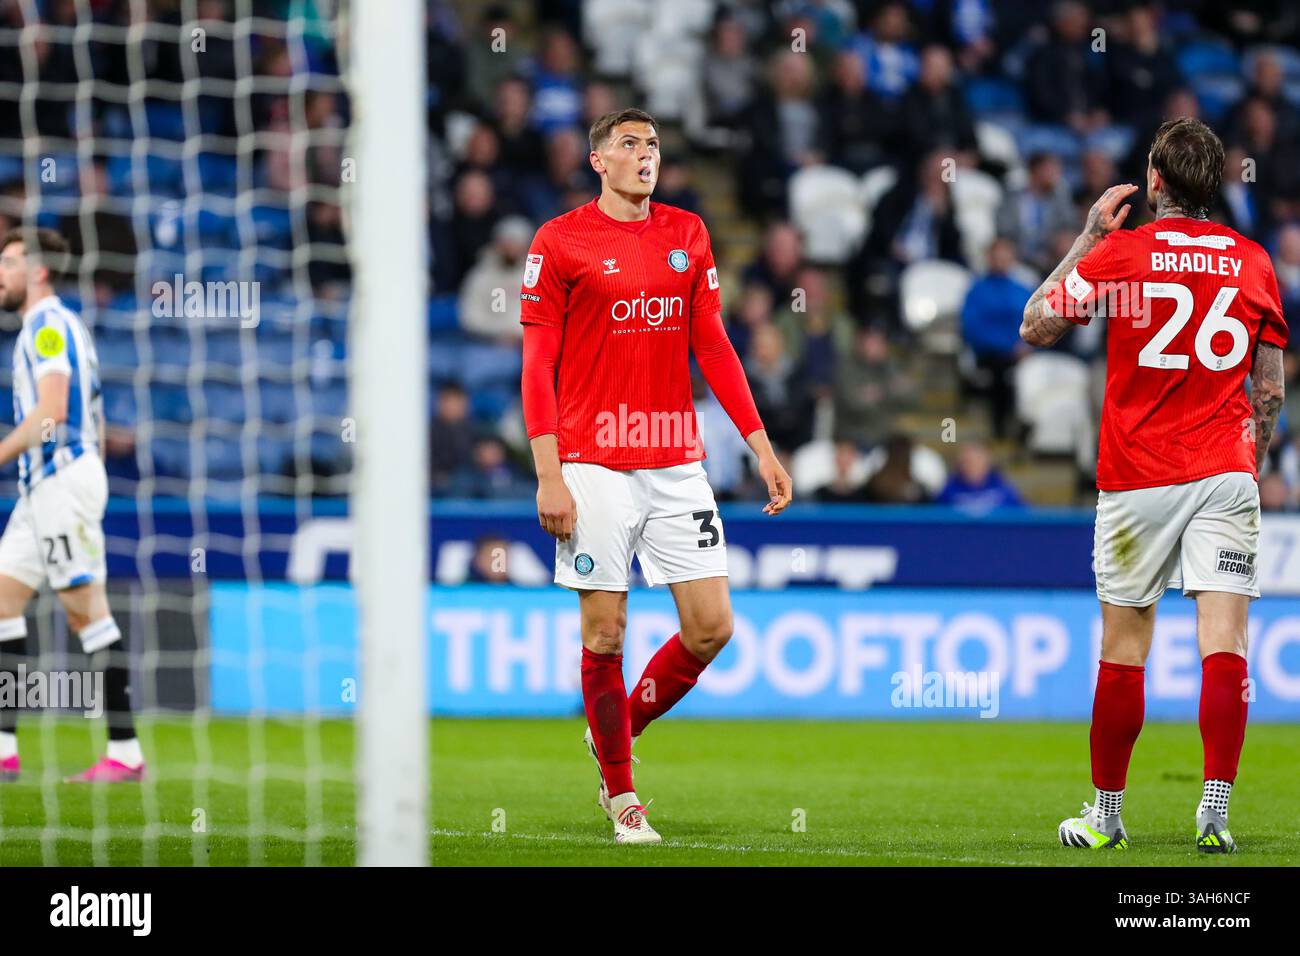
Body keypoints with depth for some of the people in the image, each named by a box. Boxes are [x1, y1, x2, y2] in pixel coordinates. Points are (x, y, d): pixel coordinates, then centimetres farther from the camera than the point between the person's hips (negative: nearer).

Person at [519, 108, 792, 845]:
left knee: (712, 628, -1)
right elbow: (538, 365, -3)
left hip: (678, 465, 4)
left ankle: (623, 728, 24)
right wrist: (549, 475, -11)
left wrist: (762, 446, 7)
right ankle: (619, 790, 14)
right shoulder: (560, 243, -2)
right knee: (605, 632, -1)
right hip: (596, 466, -4)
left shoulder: (687, 234, 11)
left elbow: (713, 348, 14)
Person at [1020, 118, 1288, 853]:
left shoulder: (1119, 253, -4)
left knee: (1123, 648, 7)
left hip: (1138, 480, -1)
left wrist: (1088, 236, 12)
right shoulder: (1252, 262, 4)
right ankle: (1216, 812, -15)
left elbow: (1035, 327, 6)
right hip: (1225, 474, 1)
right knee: (1224, 644, -4)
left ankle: (1107, 814, 14)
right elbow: (1271, 390, 7)